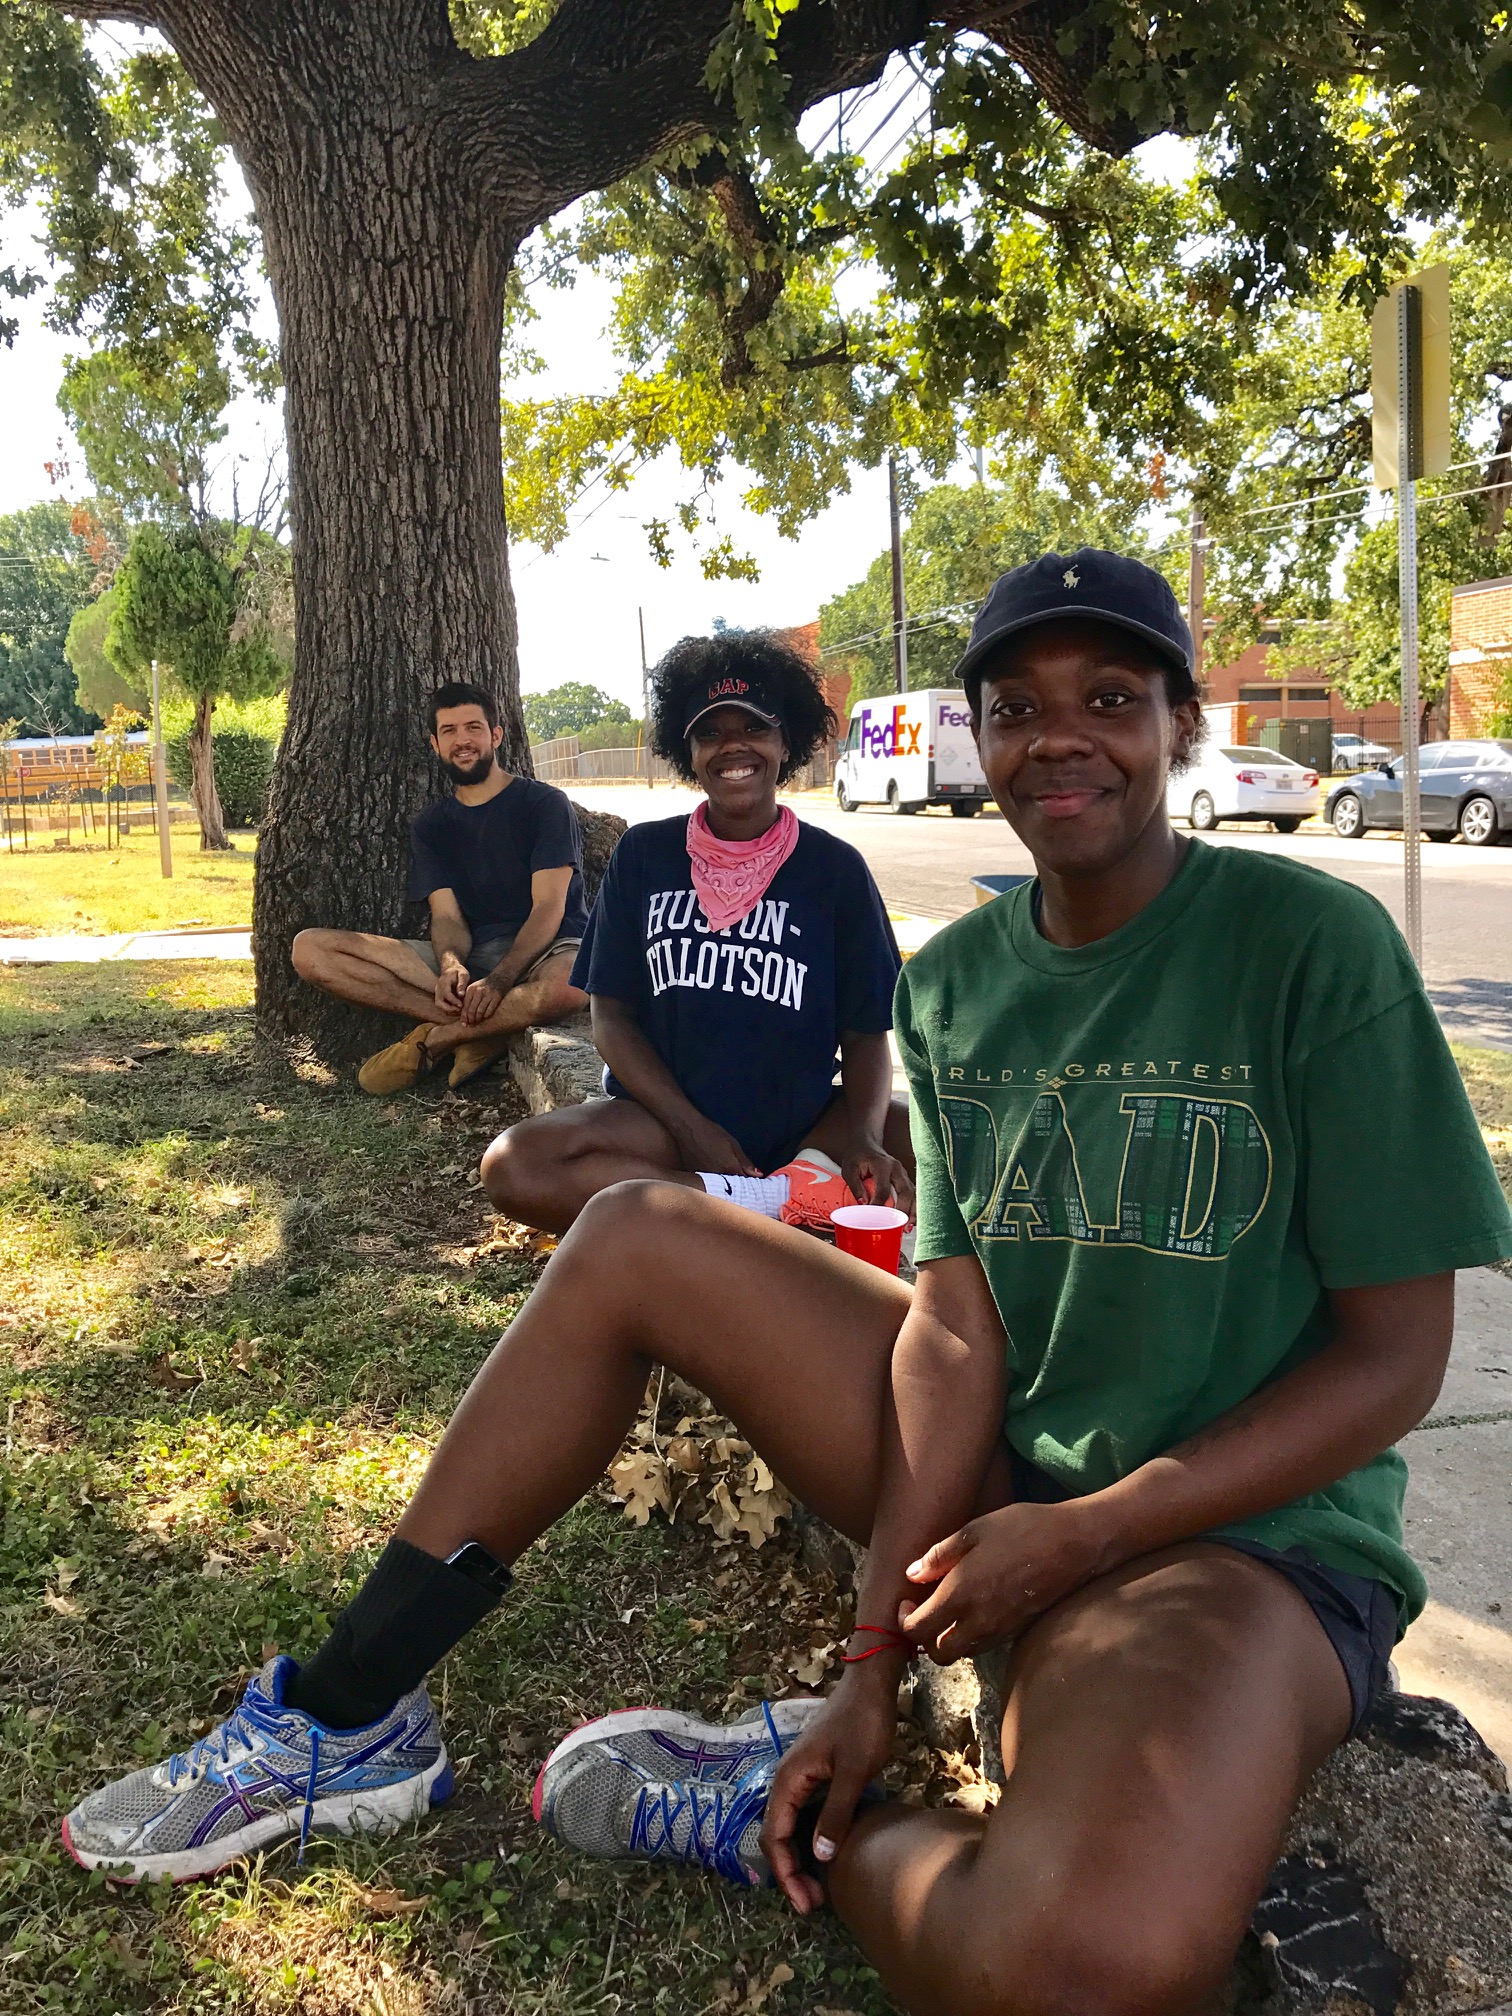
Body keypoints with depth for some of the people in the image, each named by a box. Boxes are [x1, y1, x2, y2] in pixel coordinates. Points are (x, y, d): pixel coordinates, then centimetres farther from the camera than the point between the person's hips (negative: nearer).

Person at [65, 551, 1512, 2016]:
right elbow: (955, 1322, -5)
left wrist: (1079, 1534, -17)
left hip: (1236, 1525, -5)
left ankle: (802, 1821, -5)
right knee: (629, 1238, 0)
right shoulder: (952, 985, 2)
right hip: (996, 1461, 6)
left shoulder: (1311, 944, -14)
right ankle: (348, 1724, 5)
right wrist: (877, 1661, -14)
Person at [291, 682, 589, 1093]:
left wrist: (497, 982, -27)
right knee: (309, 950, -12)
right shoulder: (431, 825, 14)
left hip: (542, 951, -4)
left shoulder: (545, 803, 0)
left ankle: (432, 1039, -19)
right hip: (470, 956, 5)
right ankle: (476, 1029, -21)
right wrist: (452, 967, -23)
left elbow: (548, 909, -10)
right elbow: (447, 916, 3)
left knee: (572, 982, -45)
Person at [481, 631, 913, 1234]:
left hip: (803, 1125, -1)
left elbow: (865, 1032, 3)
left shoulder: (835, 868, 4)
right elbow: (611, 1015, 4)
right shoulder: (643, 855, 7)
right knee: (512, 1166, -30)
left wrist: (862, 1136, -19)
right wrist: (690, 1127, -12)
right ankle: (785, 1198, -27)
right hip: (664, 1115, 2)